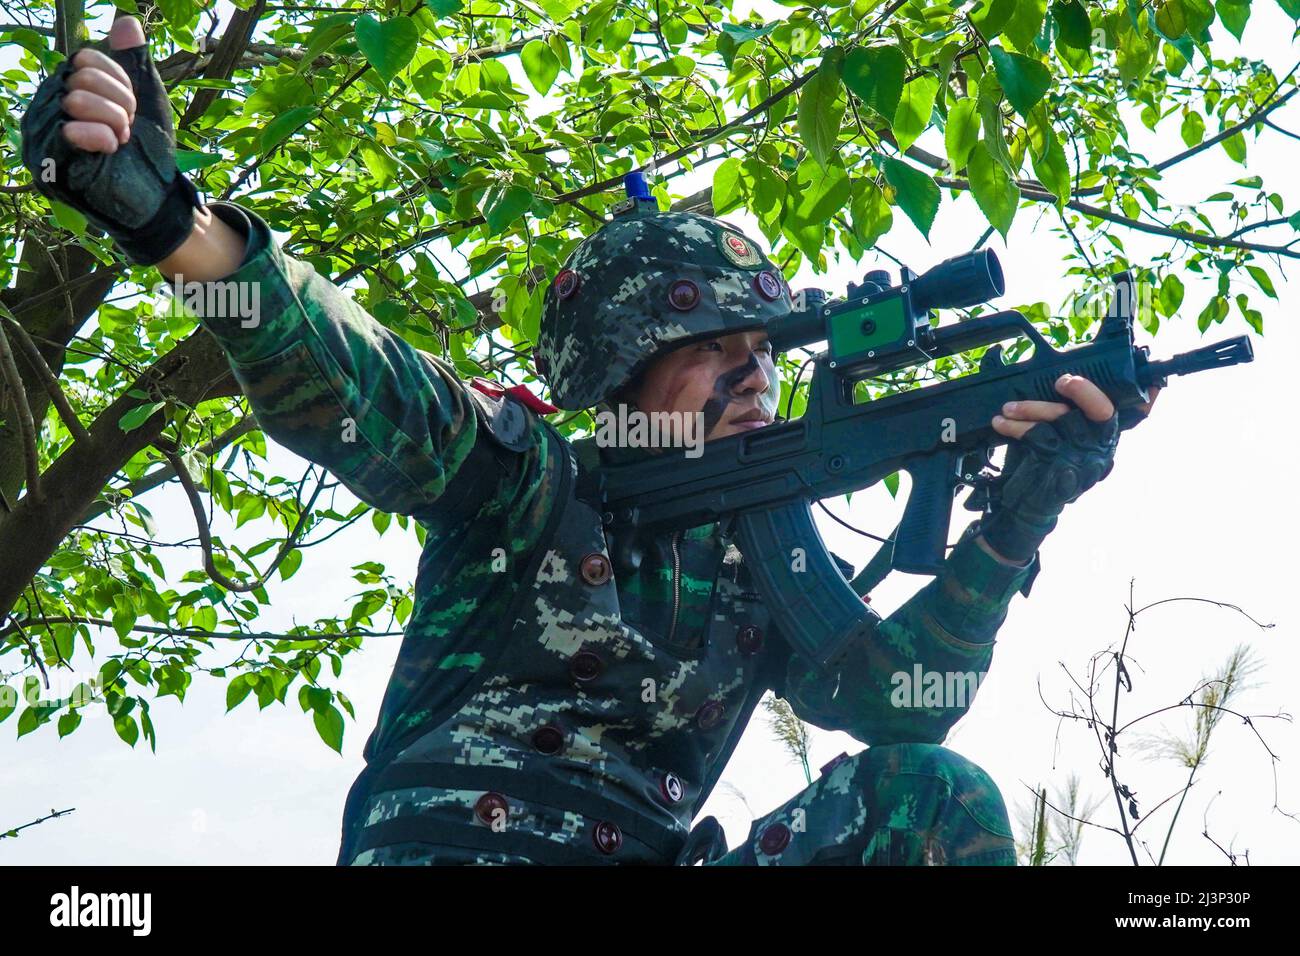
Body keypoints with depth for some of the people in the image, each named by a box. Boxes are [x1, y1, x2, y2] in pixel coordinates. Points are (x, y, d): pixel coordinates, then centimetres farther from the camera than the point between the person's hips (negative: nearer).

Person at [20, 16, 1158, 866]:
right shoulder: (534, 478, 3)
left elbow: (892, 695, 6)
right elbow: (352, 388, -14)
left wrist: (1017, 524, -7)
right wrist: (165, 213, -33)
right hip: (447, 839, -5)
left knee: (936, 793, -12)